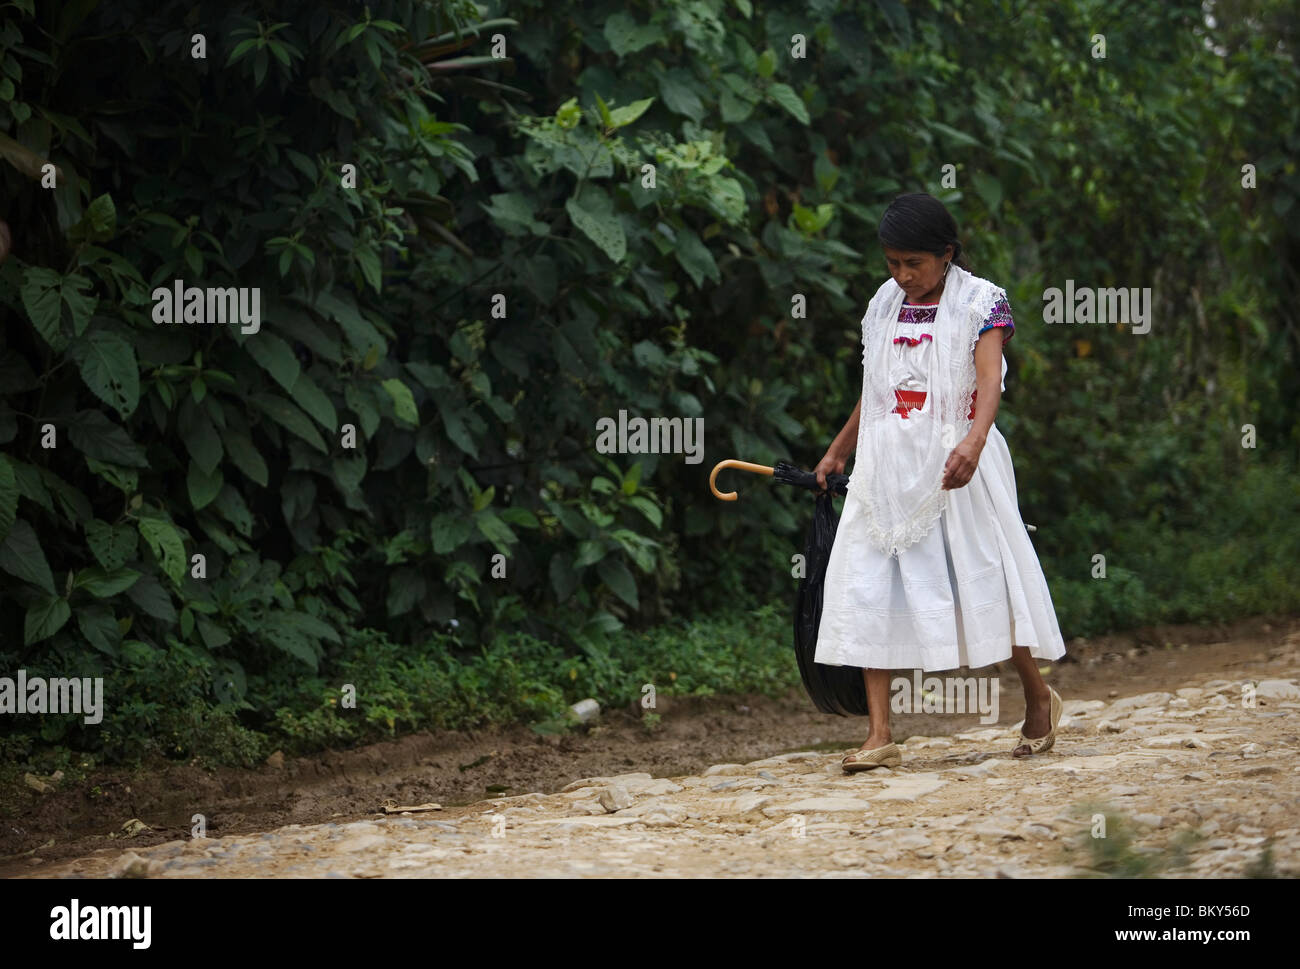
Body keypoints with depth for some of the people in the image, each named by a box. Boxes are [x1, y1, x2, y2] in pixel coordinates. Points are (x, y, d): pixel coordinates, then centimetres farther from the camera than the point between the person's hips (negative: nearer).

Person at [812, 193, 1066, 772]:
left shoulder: (980, 302, -6)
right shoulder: (883, 306, 11)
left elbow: (989, 379, -21)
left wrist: (972, 443, -39)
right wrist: (837, 453, 32)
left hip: (954, 465, -5)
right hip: (888, 465, 5)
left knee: (986, 580, 0)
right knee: (869, 589, -5)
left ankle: (1038, 698, 24)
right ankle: (880, 736, -6)